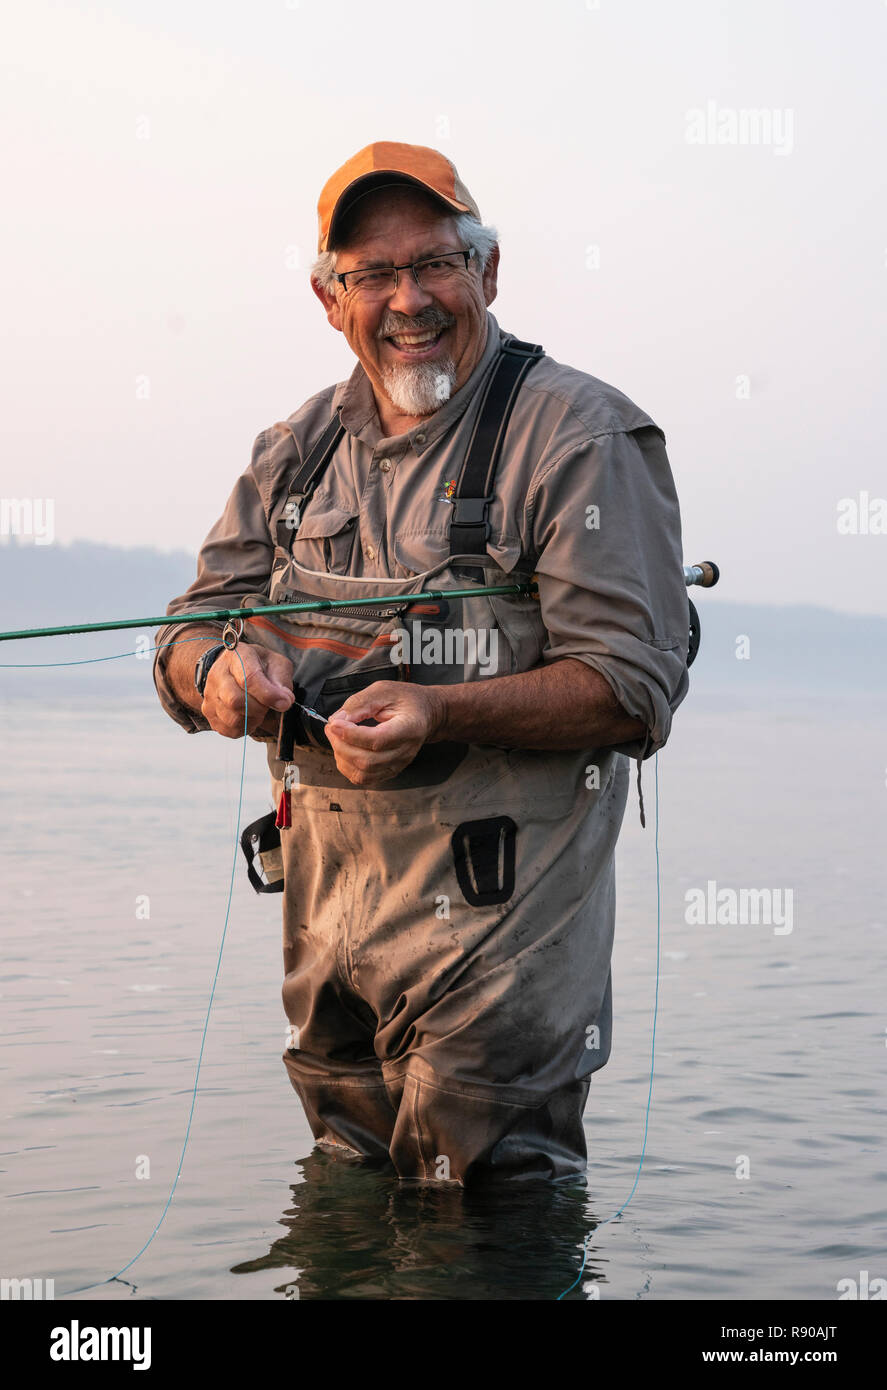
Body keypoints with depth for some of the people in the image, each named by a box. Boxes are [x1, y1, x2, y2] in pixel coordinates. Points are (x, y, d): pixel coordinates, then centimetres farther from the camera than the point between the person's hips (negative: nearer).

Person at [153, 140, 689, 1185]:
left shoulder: (580, 436, -8)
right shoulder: (298, 450, 12)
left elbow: (632, 688, -15)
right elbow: (188, 637, 12)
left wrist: (441, 714, -29)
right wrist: (222, 671, -13)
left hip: (500, 912, -6)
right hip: (326, 915, 6)